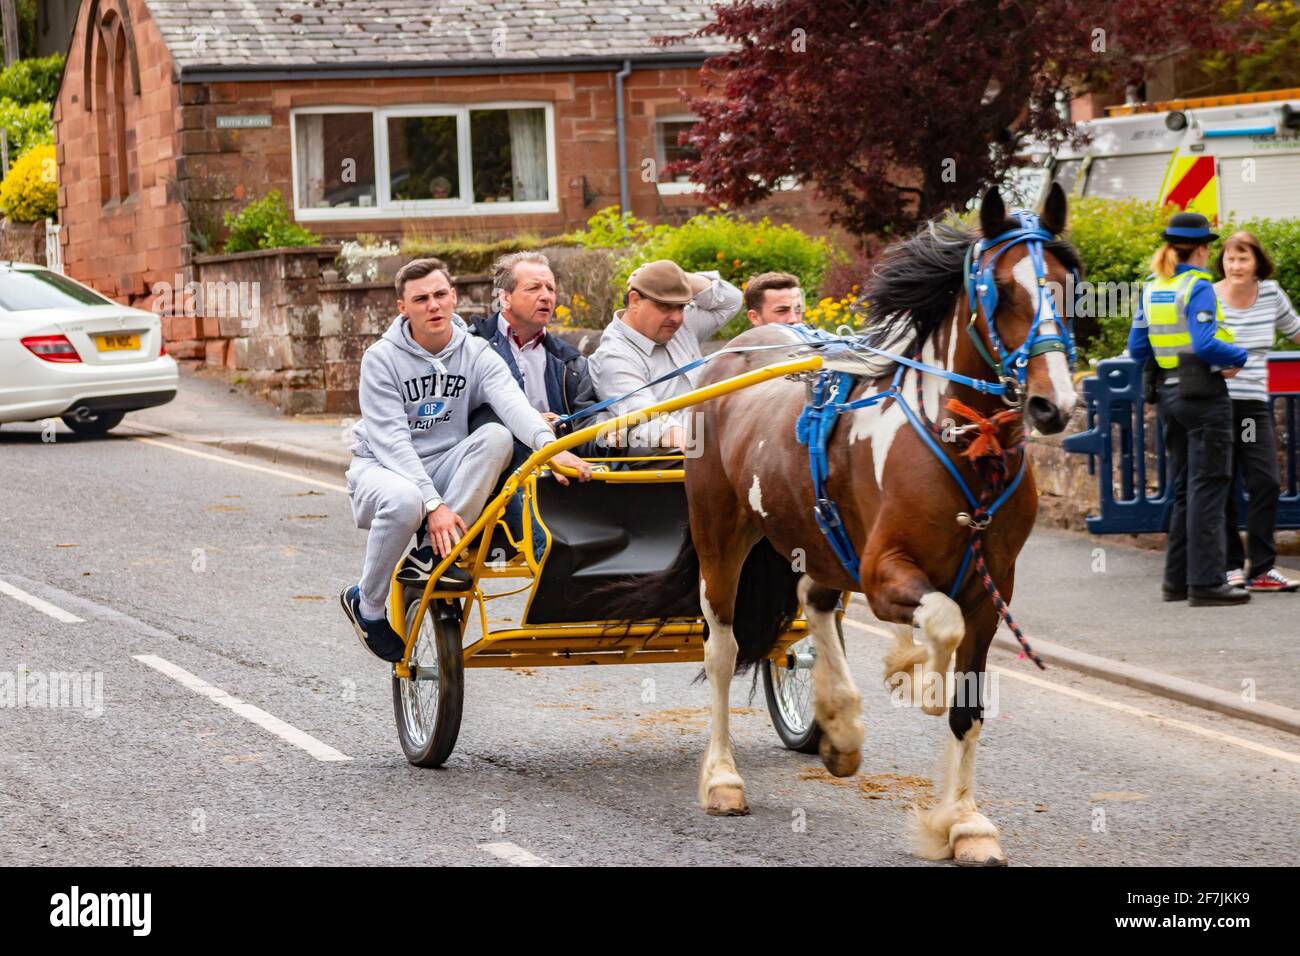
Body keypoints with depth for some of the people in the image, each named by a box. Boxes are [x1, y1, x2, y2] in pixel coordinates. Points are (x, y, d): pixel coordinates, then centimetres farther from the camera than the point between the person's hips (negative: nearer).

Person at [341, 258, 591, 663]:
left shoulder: (476, 353, -2)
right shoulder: (381, 359, -11)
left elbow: (511, 401, -22)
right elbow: (391, 440, -19)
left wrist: (549, 444, -44)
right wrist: (434, 505, -31)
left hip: (445, 469, 3)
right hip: (383, 467, -3)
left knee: (496, 436, -26)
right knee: (404, 501, -40)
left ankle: (440, 551, -21)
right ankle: (366, 606, -15)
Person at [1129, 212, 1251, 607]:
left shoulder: (1152, 290, 9)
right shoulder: (1198, 287, -14)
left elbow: (1138, 348, 12)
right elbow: (1206, 344, -23)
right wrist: (1239, 357, -7)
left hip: (1169, 393, 8)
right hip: (1204, 395, -8)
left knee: (1183, 490, 15)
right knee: (1207, 488, -5)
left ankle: (1177, 579, 16)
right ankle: (1205, 581, -7)